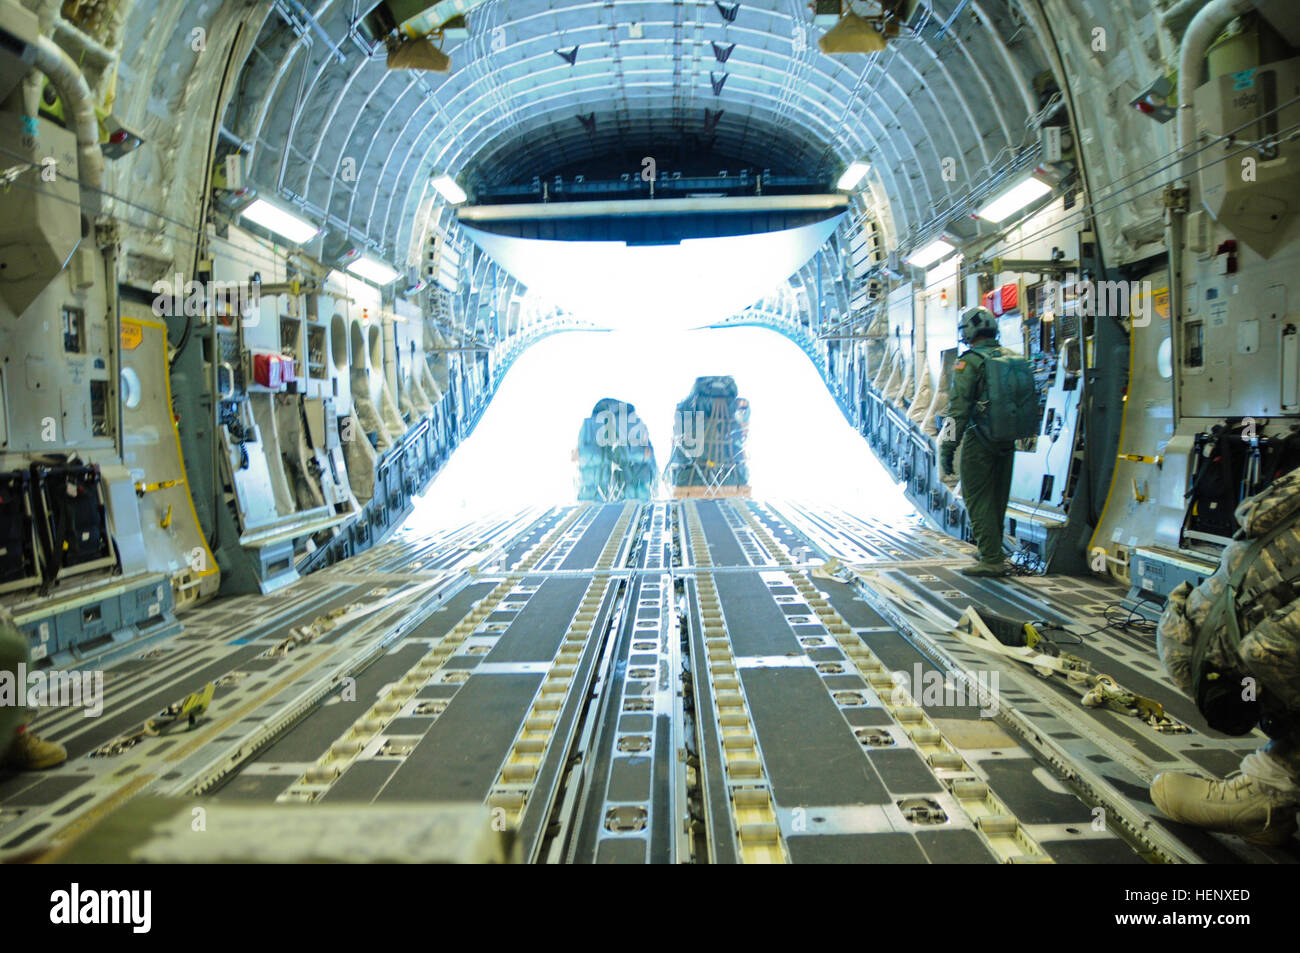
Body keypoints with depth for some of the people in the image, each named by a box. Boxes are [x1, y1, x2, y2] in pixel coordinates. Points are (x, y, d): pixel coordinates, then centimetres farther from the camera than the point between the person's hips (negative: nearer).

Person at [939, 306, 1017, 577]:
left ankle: (991, 560, -4)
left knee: (978, 500, -1)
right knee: (997, 499, 17)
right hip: (1007, 442, 7)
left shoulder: (969, 362, -11)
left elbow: (958, 410, -16)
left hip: (979, 442, -7)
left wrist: (946, 450, -15)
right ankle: (992, 552, 29)